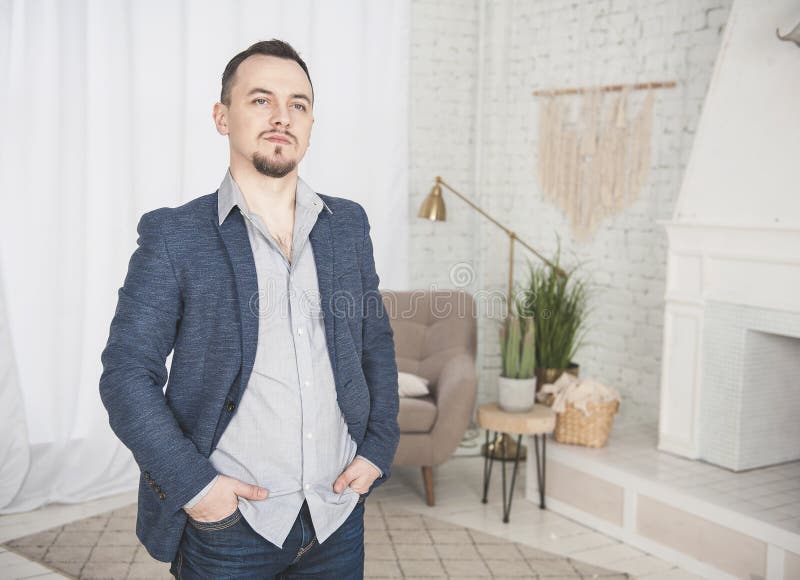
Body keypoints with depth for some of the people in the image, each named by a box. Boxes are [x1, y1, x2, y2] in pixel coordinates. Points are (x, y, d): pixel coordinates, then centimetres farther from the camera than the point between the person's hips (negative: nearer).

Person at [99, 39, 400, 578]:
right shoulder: (173, 234, -6)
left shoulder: (349, 224, 5)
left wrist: (378, 450, 2)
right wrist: (192, 483, -13)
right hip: (228, 520, -3)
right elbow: (127, 372, -6)